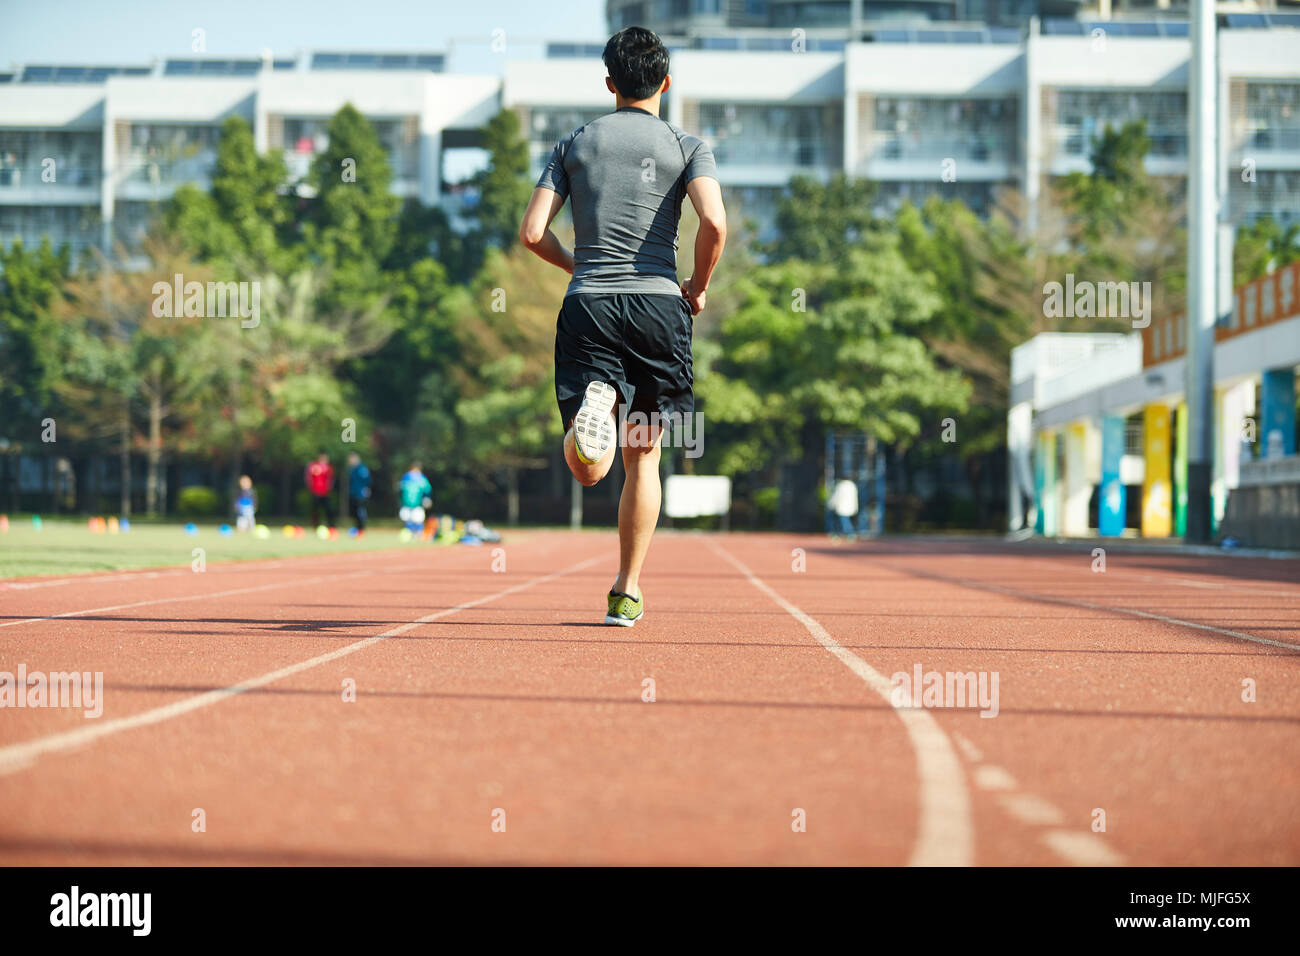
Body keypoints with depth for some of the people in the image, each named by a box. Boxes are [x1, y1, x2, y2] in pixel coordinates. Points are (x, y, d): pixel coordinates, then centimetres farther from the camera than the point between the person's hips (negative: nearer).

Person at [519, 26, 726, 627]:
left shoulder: (574, 144, 12)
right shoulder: (687, 147, 5)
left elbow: (532, 233, 5)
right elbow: (715, 223, -12)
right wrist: (698, 286, 5)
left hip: (587, 307, 1)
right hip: (658, 303, -1)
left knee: (588, 470, -5)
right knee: (643, 457, 12)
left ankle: (595, 404, -40)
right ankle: (627, 593, 11)